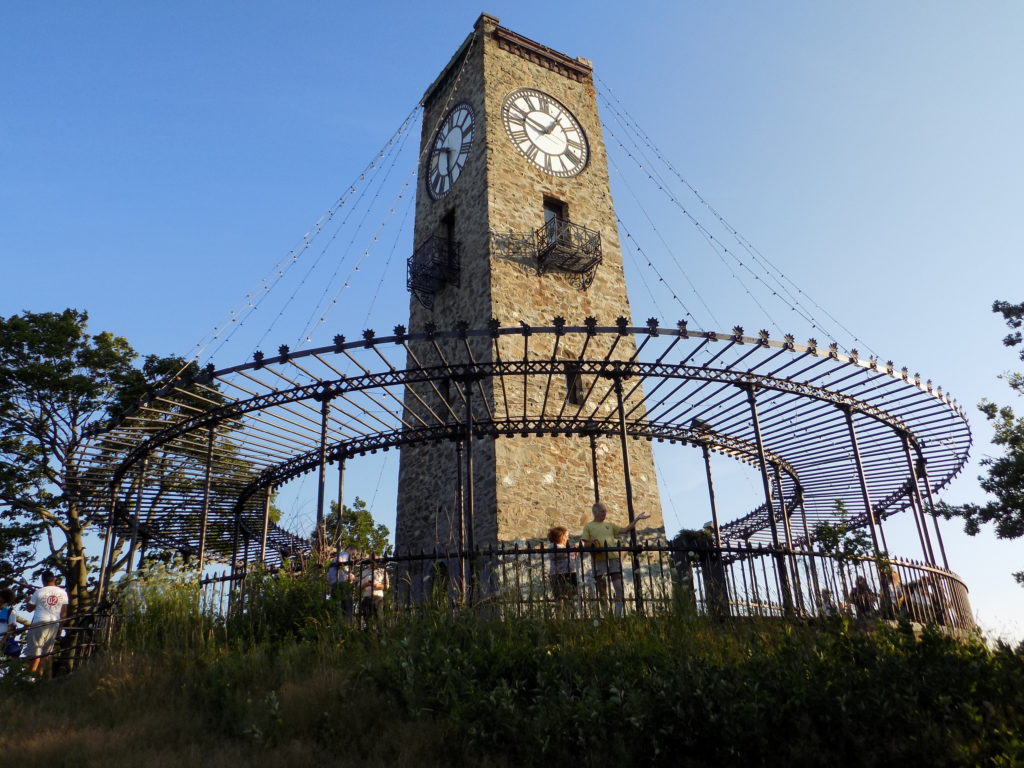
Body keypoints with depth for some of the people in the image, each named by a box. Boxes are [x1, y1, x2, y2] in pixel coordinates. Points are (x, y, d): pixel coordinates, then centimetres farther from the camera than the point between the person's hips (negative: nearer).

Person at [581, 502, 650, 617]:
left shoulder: (610, 525, 20)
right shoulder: (588, 526, 9)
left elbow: (625, 530, 17)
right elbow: (586, 544, 4)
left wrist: (636, 519, 13)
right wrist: (592, 544, -17)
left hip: (614, 558, 3)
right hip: (599, 560, -3)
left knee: (619, 588, -4)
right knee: (602, 590, 2)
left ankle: (618, 615, -2)